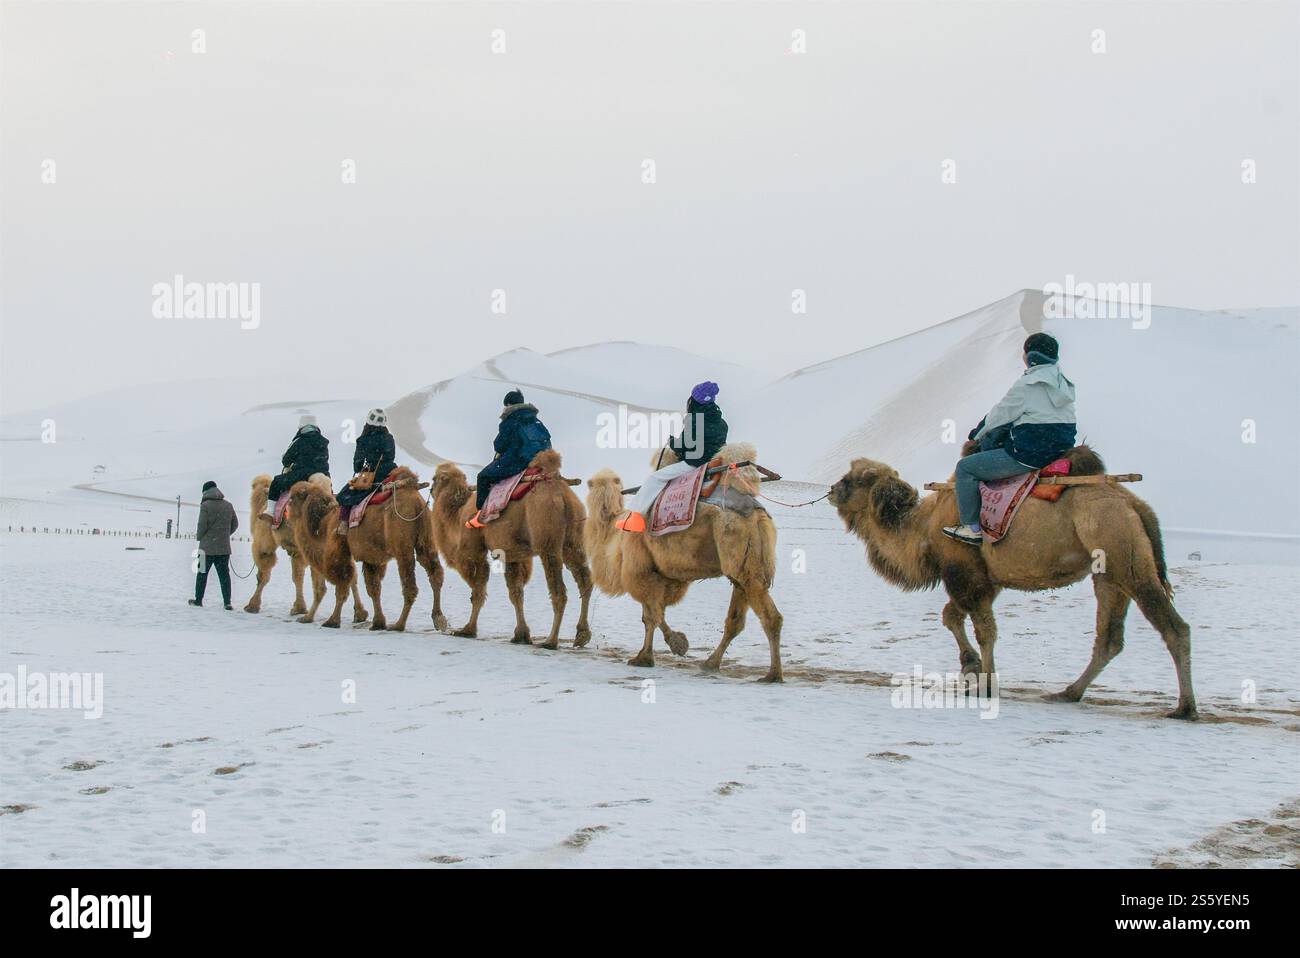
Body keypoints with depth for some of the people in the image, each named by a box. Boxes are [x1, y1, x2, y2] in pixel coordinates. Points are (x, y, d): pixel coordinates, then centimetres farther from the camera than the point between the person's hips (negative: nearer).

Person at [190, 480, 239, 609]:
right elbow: (235, 524, 11)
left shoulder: (206, 505, -10)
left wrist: (198, 536, 6)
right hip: (224, 548, 4)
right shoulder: (228, 506, 6)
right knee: (224, 574, 5)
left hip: (207, 546, -4)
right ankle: (227, 602, 0)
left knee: (202, 574, 9)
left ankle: (198, 599, 16)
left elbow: (202, 525, -12)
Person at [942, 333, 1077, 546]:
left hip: (1030, 455, -9)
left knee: (965, 467, 2)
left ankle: (972, 528, 3)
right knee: (991, 439, 30)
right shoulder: (1064, 384, 10)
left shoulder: (1026, 385, -15)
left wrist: (978, 434, 16)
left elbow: (999, 415, -5)